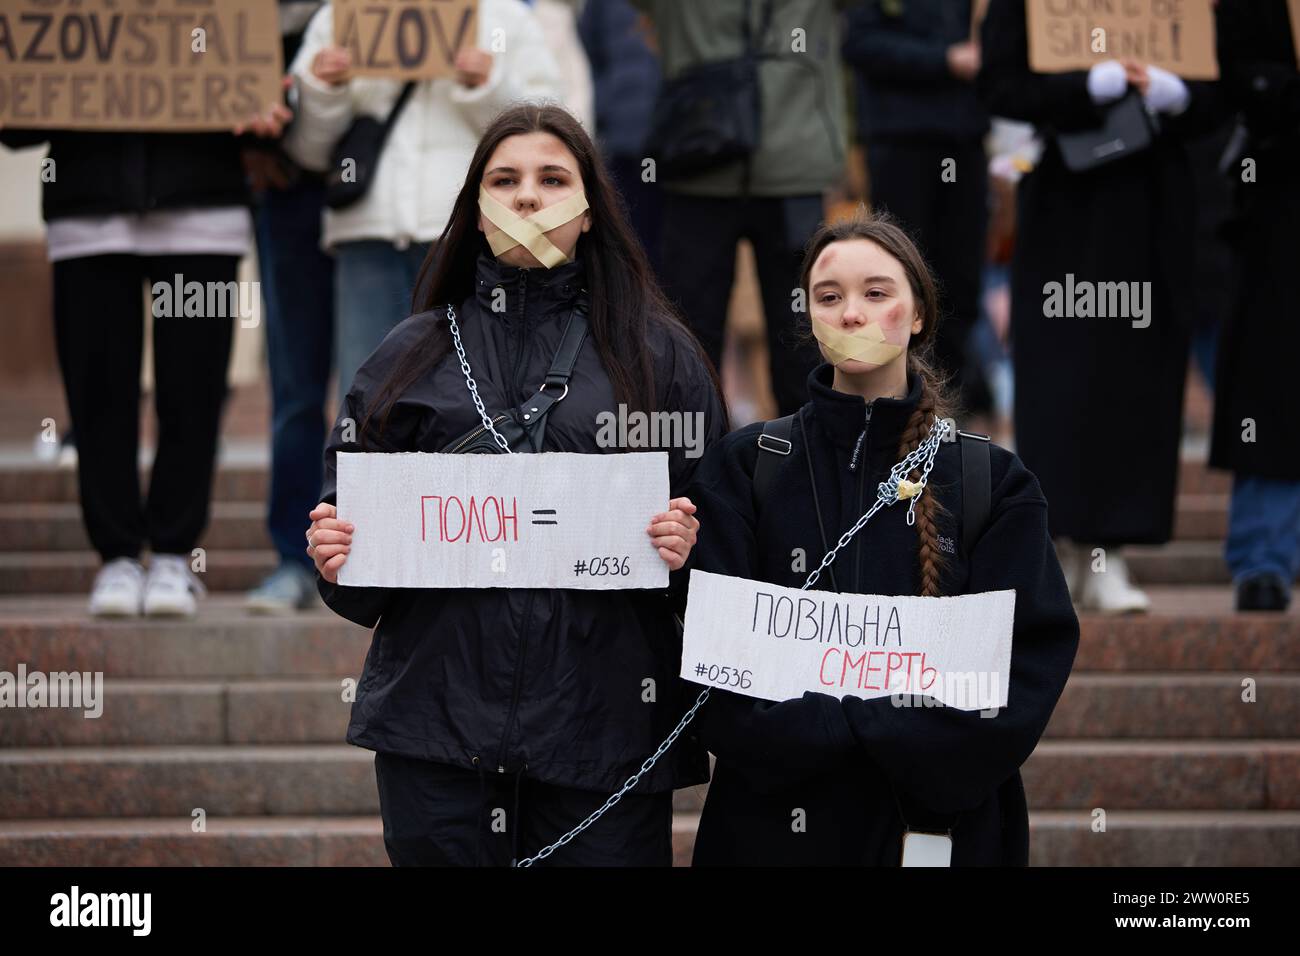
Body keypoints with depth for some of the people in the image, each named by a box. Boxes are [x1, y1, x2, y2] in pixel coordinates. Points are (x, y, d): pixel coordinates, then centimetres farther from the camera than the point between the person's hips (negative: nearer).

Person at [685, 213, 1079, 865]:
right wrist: (874, 735, -19)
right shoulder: (744, 469, 1)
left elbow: (1032, 655, -7)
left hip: (948, 823, 0)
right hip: (776, 824, 0)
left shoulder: (994, 483, 2)